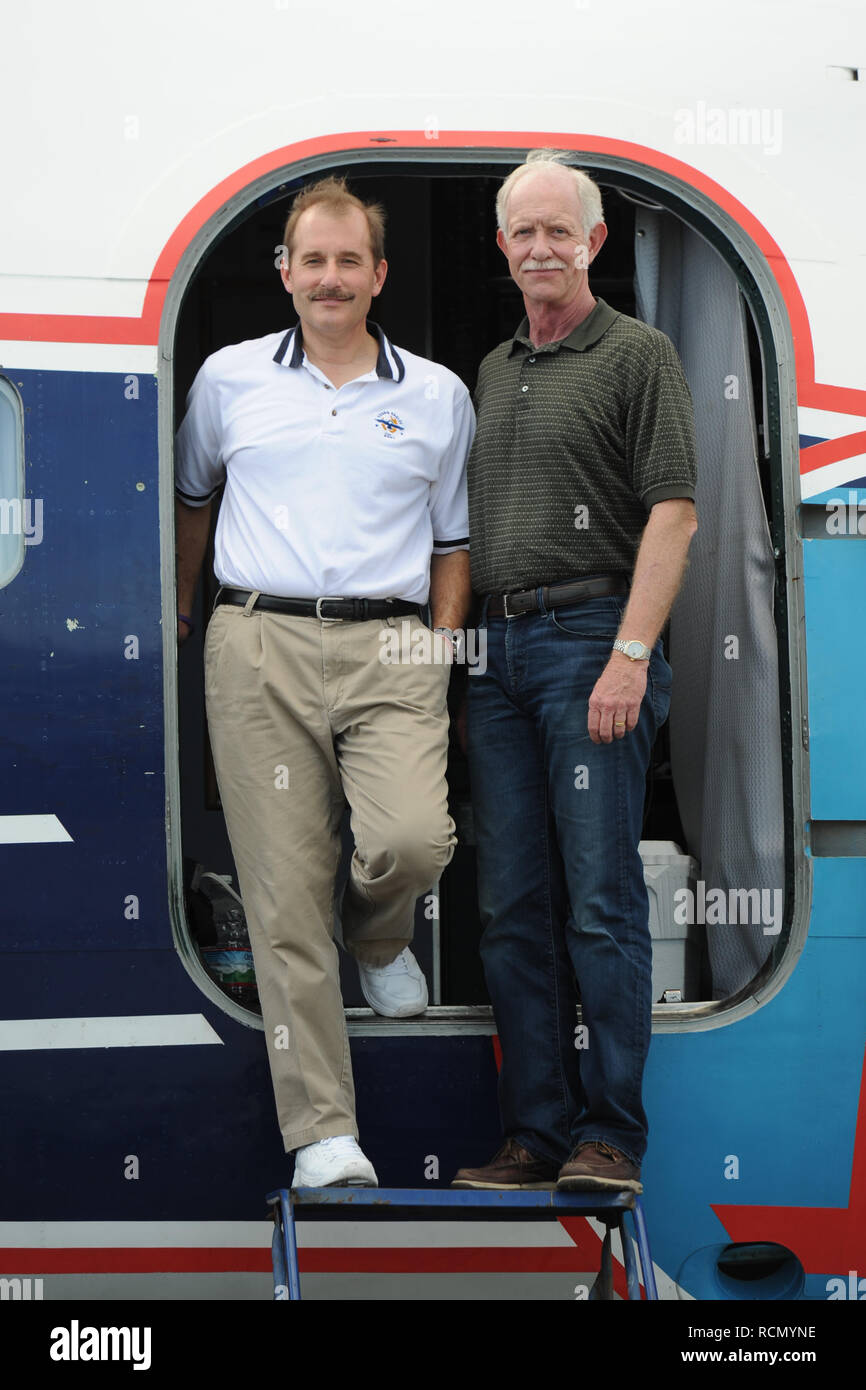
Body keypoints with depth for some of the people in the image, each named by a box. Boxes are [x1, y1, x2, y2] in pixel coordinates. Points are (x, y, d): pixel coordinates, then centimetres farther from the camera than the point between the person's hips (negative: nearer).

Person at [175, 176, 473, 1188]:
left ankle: (377, 935, 16)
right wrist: (177, 611, 30)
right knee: (285, 888, -3)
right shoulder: (231, 378, 12)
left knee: (415, 840, -23)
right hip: (260, 645, 0)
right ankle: (321, 1129, 4)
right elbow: (192, 498, 27)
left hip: (388, 648, 0)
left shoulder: (438, 396, 12)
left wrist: (440, 669, 9)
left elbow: (452, 545, 17)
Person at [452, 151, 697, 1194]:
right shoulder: (492, 371, 20)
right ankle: (534, 1133, 12)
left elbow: (672, 513, -9)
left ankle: (611, 1135, 0)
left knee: (601, 901, -7)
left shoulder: (638, 355, -1)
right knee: (513, 907, 6)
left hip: (590, 640, -7)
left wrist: (630, 656, -17)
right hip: (500, 650, 7)